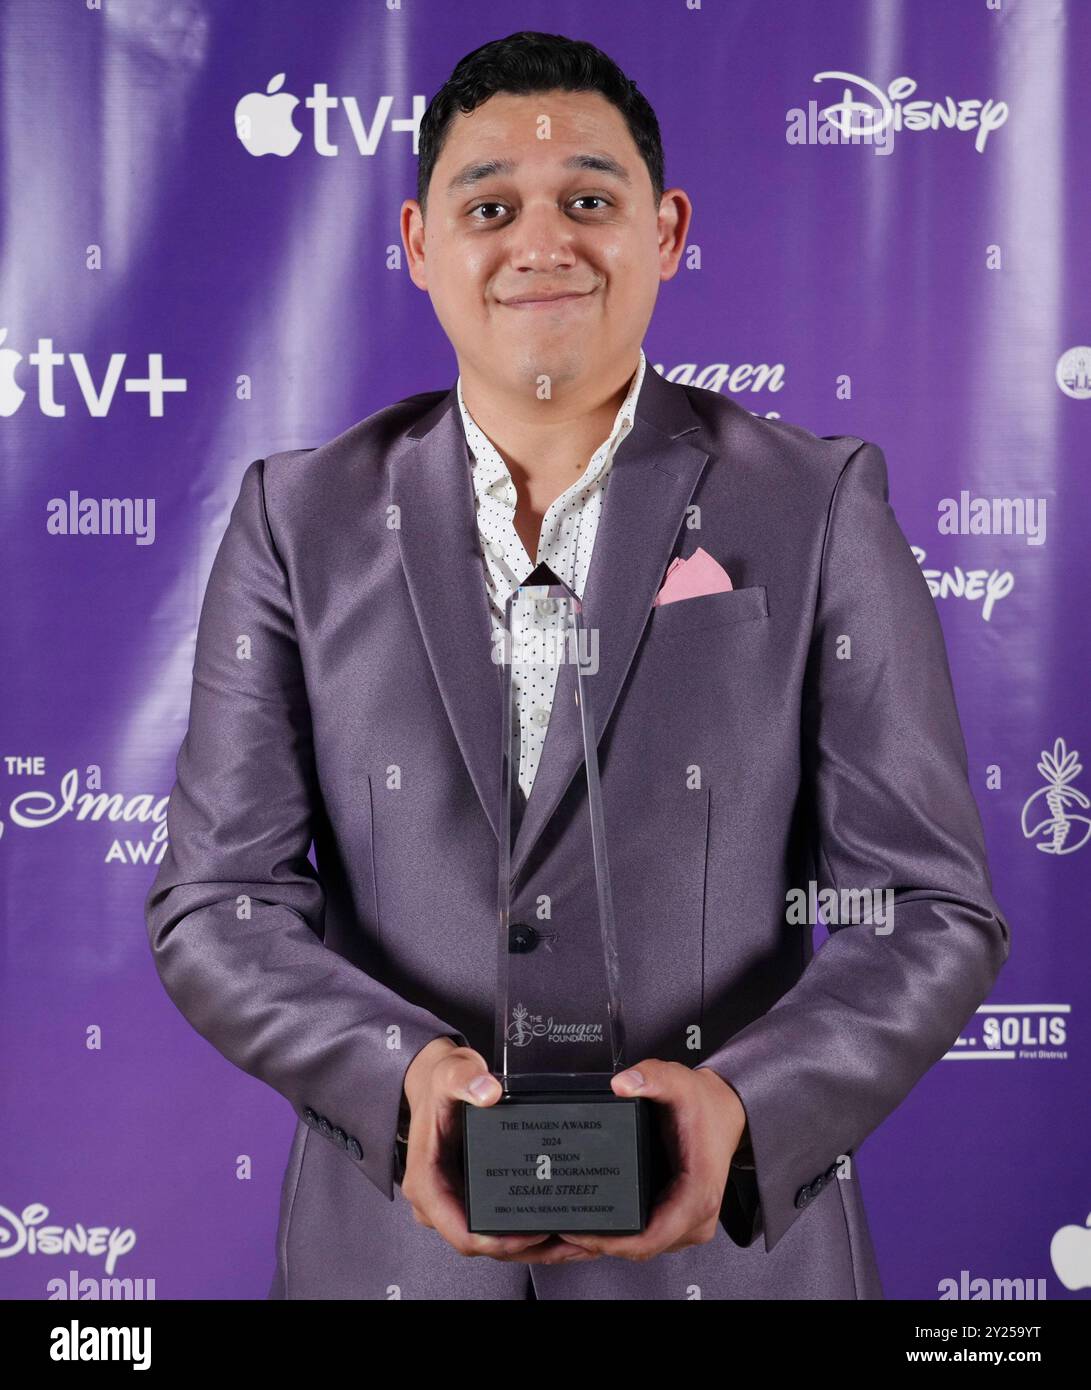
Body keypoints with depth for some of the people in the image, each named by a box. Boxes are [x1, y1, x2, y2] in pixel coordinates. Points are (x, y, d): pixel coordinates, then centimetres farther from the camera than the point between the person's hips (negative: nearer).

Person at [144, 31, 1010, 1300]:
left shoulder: (818, 506, -5)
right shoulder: (300, 520, -2)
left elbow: (927, 910, -6)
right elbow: (216, 903, -3)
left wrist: (743, 1103, -22)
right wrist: (402, 1074, -20)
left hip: (731, 1236, 0)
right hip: (394, 1241, 1)